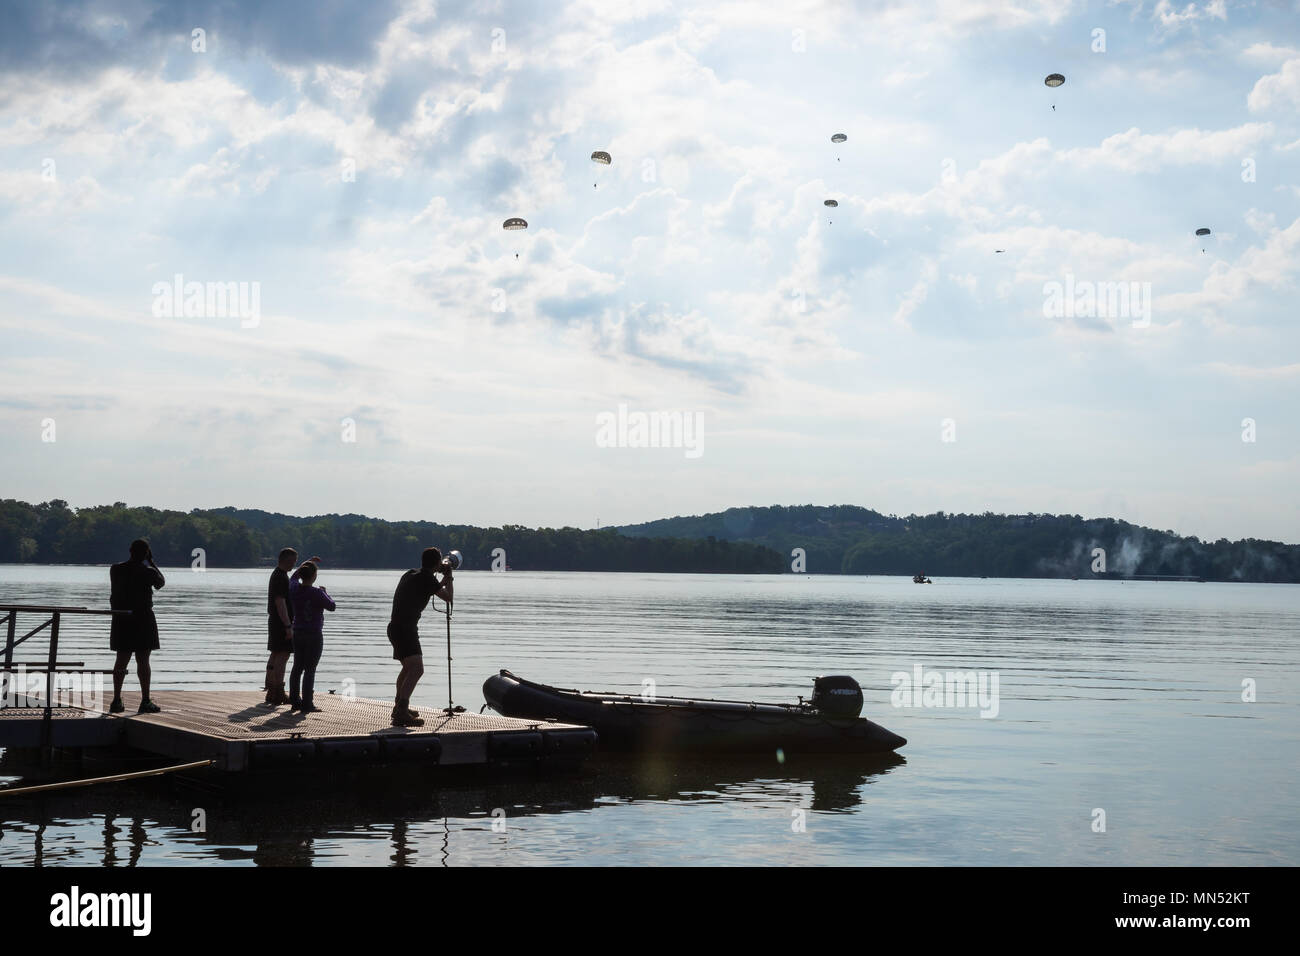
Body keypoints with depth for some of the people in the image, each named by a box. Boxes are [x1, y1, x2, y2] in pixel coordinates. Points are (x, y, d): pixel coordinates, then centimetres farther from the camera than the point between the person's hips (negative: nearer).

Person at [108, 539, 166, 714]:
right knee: (143, 661, -1)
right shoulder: (148, 572, -11)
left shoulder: (115, 569, 2)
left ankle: (116, 701, 11)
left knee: (121, 660, 10)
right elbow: (161, 583, 10)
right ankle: (146, 701, 0)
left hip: (120, 619, 4)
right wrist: (151, 561, 11)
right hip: (142, 619, -4)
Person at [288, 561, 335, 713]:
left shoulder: (294, 589, -1)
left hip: (298, 634, 7)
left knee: (297, 667, 16)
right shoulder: (316, 593, -20)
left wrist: (305, 564, 32)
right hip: (314, 635, -7)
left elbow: (294, 577, 22)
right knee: (310, 669, -3)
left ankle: (294, 701, 22)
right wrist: (325, 593, 8)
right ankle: (306, 704, -3)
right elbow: (331, 606, -7)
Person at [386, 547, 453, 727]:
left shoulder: (412, 574, 17)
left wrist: (445, 578, 32)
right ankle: (401, 714, -32)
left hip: (396, 626, 10)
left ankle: (399, 707, 41)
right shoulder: (427, 578, -11)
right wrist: (449, 575, 5)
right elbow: (448, 597, -7)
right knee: (416, 669, -20)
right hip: (405, 629, -10)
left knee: (408, 668, 27)